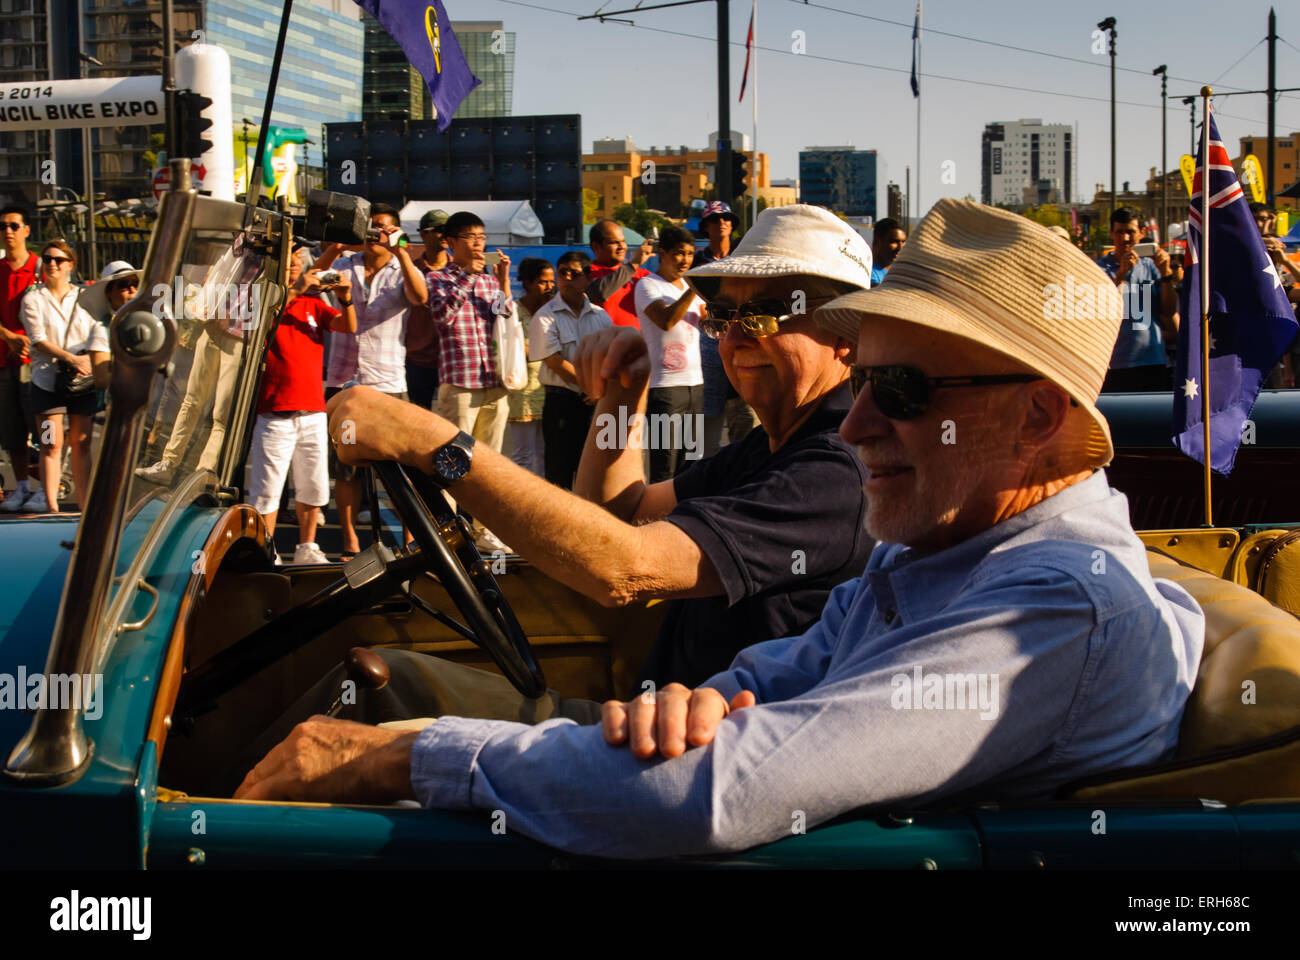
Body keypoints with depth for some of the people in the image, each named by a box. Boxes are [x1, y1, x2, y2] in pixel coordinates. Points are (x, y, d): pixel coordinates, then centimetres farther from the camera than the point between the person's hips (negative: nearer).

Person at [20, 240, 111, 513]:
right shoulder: (33, 299, 2)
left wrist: (99, 368, -14)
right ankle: (52, 506, -4)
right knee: (52, 444, -6)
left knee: (81, 443, 5)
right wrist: (72, 359, -19)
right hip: (48, 379, -3)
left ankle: (83, 504, 11)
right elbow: (39, 341, -7)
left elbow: (98, 333, 3)